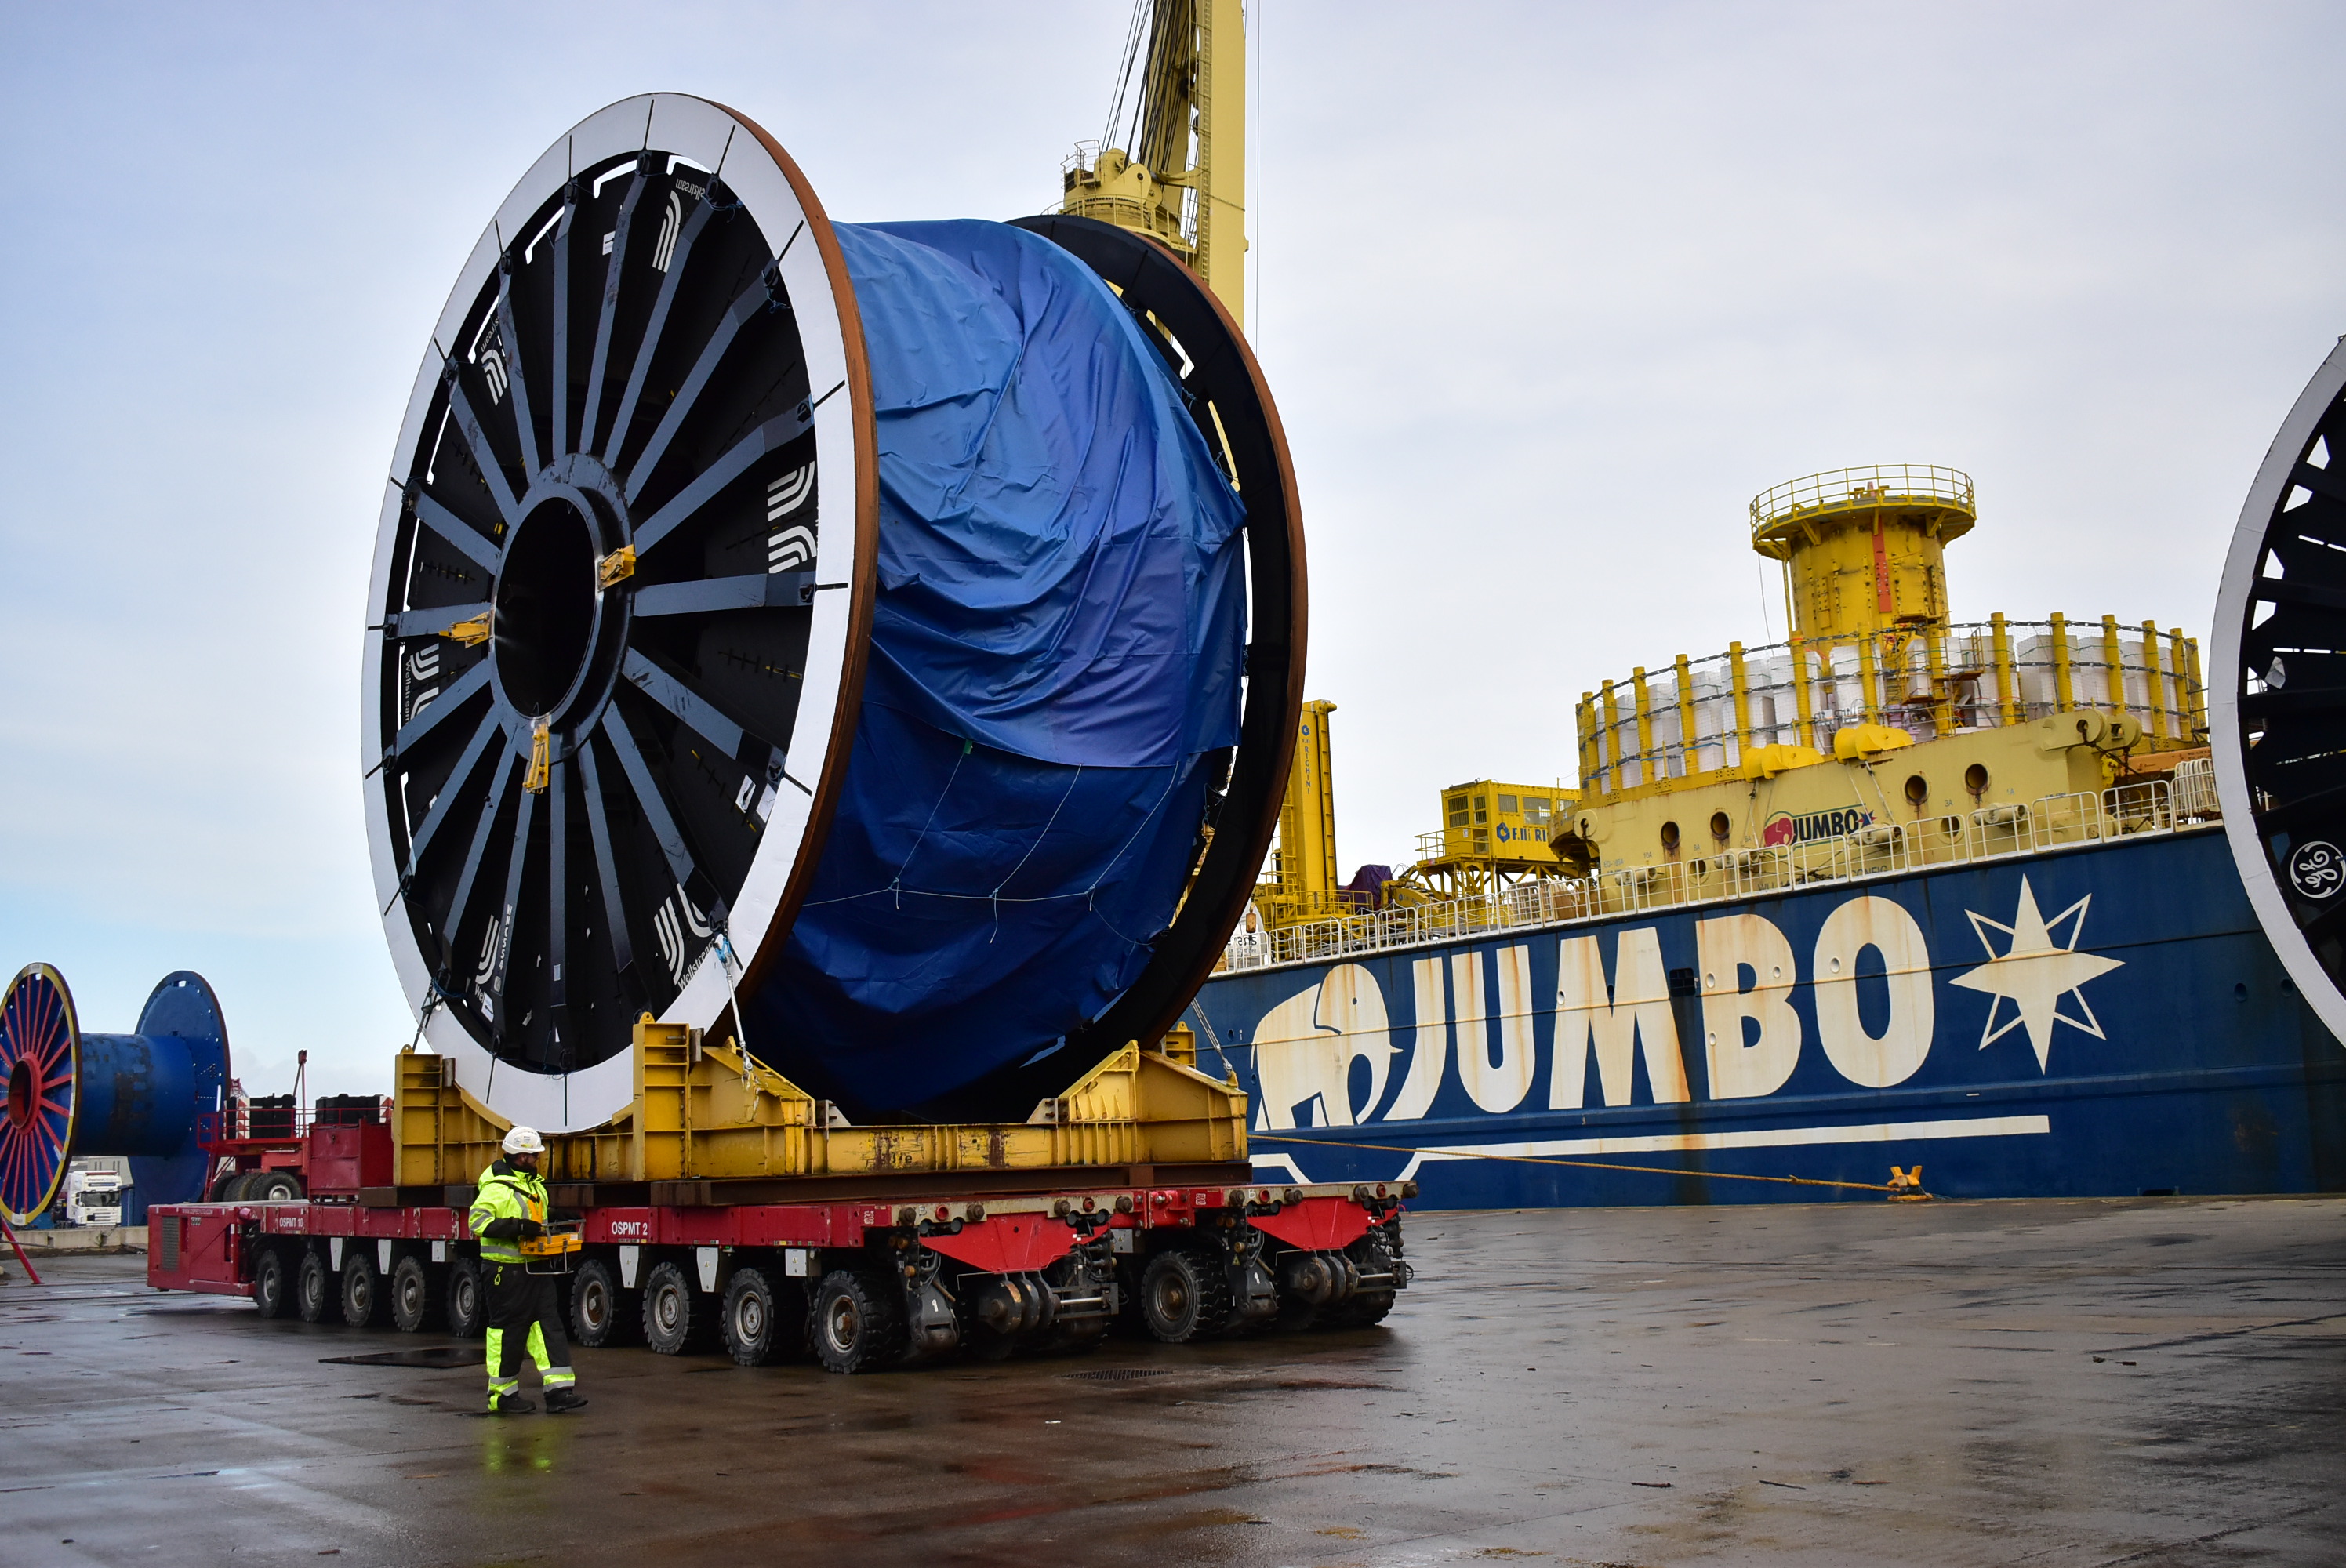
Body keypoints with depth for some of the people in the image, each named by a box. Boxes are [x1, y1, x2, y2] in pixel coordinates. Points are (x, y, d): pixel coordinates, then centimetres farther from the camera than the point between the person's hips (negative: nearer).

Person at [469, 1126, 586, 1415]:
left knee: (547, 1325, 2)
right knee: (507, 1330, 1)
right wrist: (518, 1227, -29)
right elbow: (478, 1221, -24)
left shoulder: (535, 1185, 16)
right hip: (505, 1270, -8)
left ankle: (559, 1389, 0)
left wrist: (548, 1230, 12)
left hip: (534, 1268, 9)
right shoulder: (497, 1187, -14)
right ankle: (502, 1394, 13)